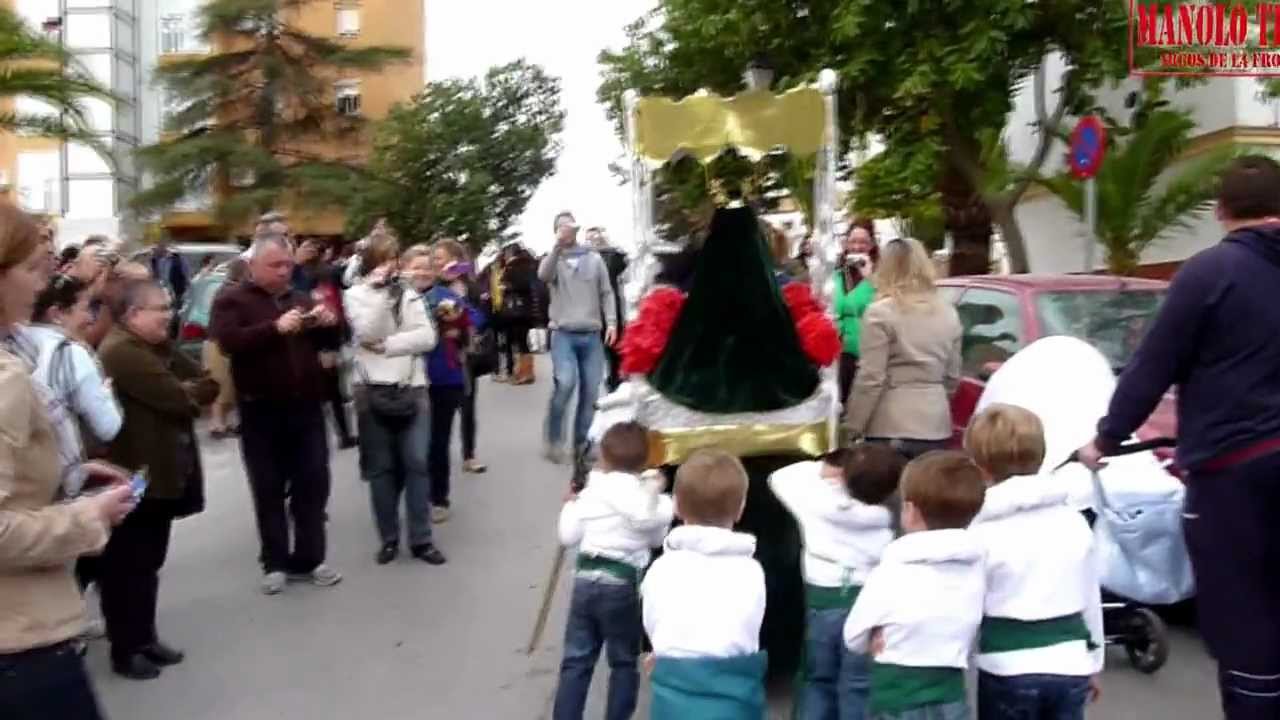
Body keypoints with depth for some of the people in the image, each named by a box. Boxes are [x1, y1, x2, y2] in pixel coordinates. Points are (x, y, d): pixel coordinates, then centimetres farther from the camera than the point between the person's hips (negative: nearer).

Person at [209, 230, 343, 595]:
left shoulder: (301, 299, 15)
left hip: (307, 408, 4)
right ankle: (275, 563, 17)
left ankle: (309, 560, 18)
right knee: (269, 490, 6)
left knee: (313, 484, 6)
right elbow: (229, 341, -17)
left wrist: (329, 323, -5)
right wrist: (276, 327, -27)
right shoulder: (232, 301, 0)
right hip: (262, 413, -4)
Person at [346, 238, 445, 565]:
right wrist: (381, 290, -13)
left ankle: (421, 539, 8)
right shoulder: (356, 295, 4)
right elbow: (366, 333, -14)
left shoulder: (409, 294, 11)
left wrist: (387, 345, -11)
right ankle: (389, 538, 16)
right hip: (373, 390, -2)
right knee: (381, 467, 5)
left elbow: (427, 338, -1)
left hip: (411, 388, 2)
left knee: (416, 464, 0)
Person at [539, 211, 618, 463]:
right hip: (563, 334, -3)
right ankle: (553, 438, -2)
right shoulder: (554, 258, 6)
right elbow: (543, 275, -17)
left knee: (590, 391, 3)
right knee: (565, 383, -21)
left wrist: (611, 322, -2)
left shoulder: (594, 258, 10)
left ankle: (582, 443, 17)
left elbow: (606, 293, 9)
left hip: (591, 335, 3)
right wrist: (558, 246, -23)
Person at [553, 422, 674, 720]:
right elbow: (656, 539, 10)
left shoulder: (589, 494, 2)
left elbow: (568, 537, 4)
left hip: (586, 578, 2)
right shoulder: (649, 499, -2)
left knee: (576, 661, 9)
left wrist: (569, 504, 20)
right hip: (623, 584, -1)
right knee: (624, 663, 13)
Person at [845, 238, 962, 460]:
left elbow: (870, 378, -13)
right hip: (936, 423, 5)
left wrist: (852, 425, -6)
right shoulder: (948, 312, 9)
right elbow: (953, 375, 15)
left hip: (891, 426, -5)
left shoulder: (881, 312, -10)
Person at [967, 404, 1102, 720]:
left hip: (1008, 668, -4)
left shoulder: (982, 532, -11)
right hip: (1070, 664, 5)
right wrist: (1093, 661, 23)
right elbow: (1091, 599, 13)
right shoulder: (1074, 521, 5)